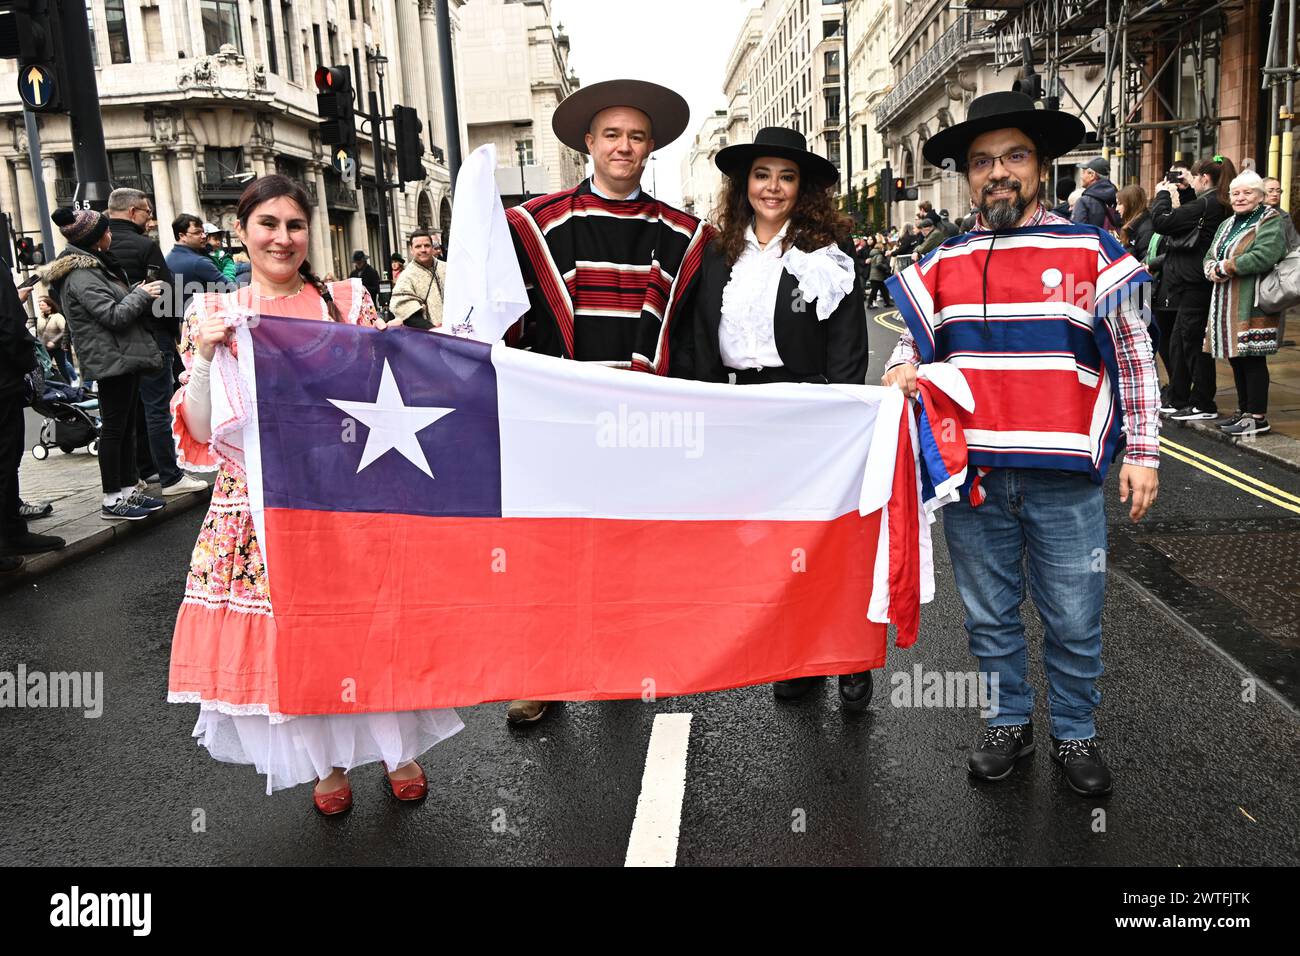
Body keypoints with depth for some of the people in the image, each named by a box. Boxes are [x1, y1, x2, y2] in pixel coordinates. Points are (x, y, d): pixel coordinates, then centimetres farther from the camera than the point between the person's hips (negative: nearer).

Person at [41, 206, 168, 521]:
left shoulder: (94, 267, 17)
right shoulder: (81, 276, -16)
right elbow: (114, 315, -21)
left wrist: (138, 293, 9)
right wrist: (141, 294, -8)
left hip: (125, 357, 10)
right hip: (112, 360, -10)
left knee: (126, 425, 14)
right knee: (114, 428, -5)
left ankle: (129, 489, 22)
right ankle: (112, 500, 2)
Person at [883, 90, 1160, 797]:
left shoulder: (1091, 252, 0)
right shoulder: (942, 265, 7)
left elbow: (1133, 360, 4)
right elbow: (913, 341, 16)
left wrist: (1141, 453, 1)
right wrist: (900, 372, -8)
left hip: (1063, 479, -2)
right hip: (971, 474, 2)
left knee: (1072, 620, 8)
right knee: (990, 614, 15)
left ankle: (1075, 733, 29)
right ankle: (1010, 723, 34)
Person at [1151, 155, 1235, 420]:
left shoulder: (1206, 204, -16)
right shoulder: (1219, 205, 13)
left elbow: (1162, 222, -18)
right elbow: (1184, 225, 20)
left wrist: (1162, 194, -2)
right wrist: (1176, 202, 12)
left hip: (1195, 283, -10)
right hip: (1194, 282, 10)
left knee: (1194, 342, -3)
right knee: (1179, 341, 15)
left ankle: (1204, 404, 4)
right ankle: (1177, 400, 23)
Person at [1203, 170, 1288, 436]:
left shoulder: (1271, 222, -6)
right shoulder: (1227, 224, 20)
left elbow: (1264, 257, -22)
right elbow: (1210, 257, 15)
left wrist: (1225, 267, -14)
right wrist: (1214, 270, -8)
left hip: (1252, 304, -8)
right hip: (1226, 304, 8)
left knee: (1252, 360, -7)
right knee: (1236, 359, 12)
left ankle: (1257, 417, -2)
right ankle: (1244, 411, 22)